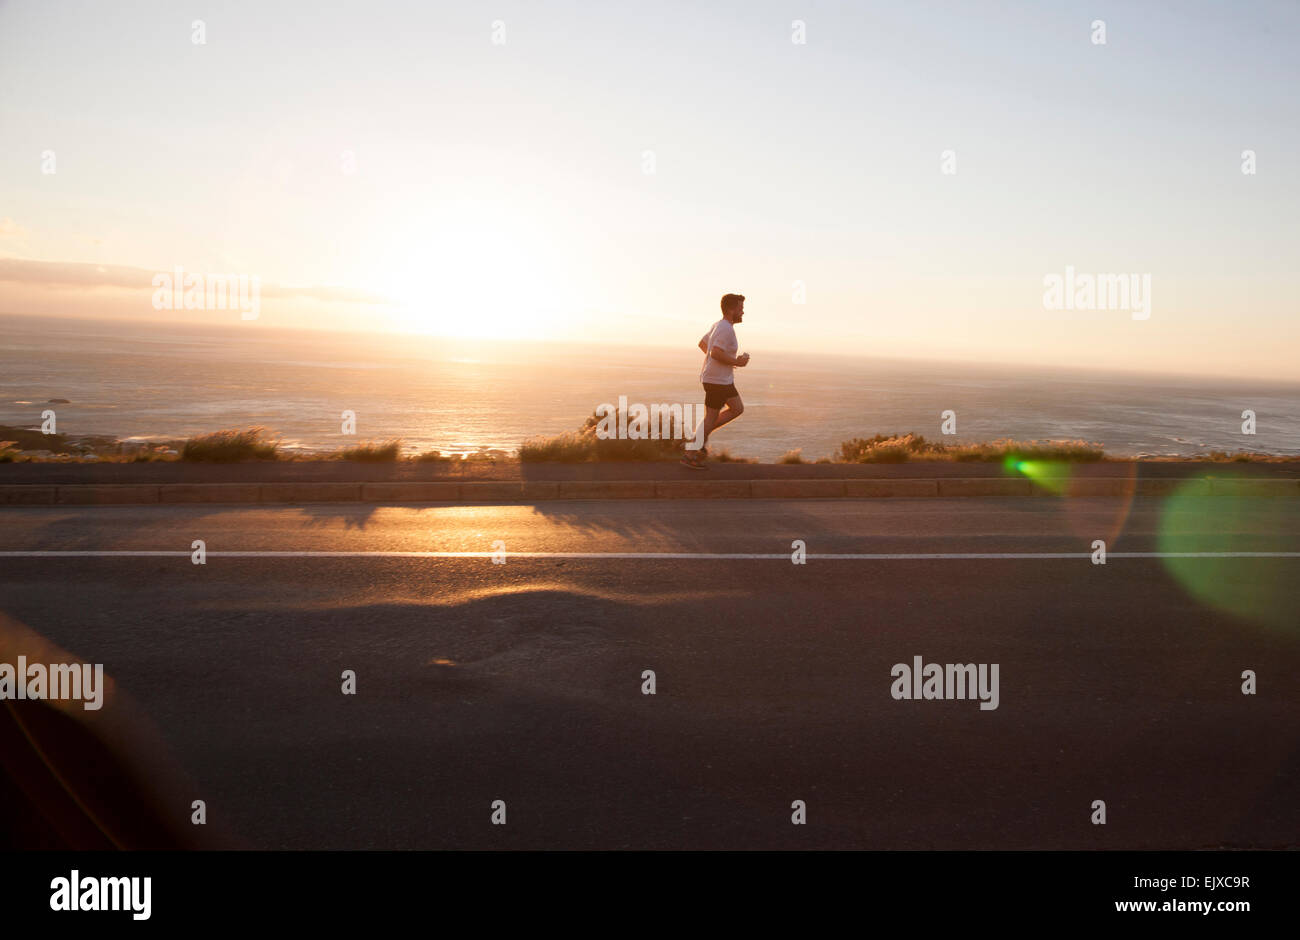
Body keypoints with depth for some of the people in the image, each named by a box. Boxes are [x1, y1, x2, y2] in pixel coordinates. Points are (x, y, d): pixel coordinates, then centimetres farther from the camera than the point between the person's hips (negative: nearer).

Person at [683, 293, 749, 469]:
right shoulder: (726, 329, -20)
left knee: (738, 409, 16)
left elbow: (702, 343, 23)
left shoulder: (718, 326, 11)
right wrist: (736, 362, -19)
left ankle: (702, 435, 15)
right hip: (717, 380, -10)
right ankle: (689, 454, 3)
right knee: (710, 418, -3)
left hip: (723, 379, 10)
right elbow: (715, 353, -30)